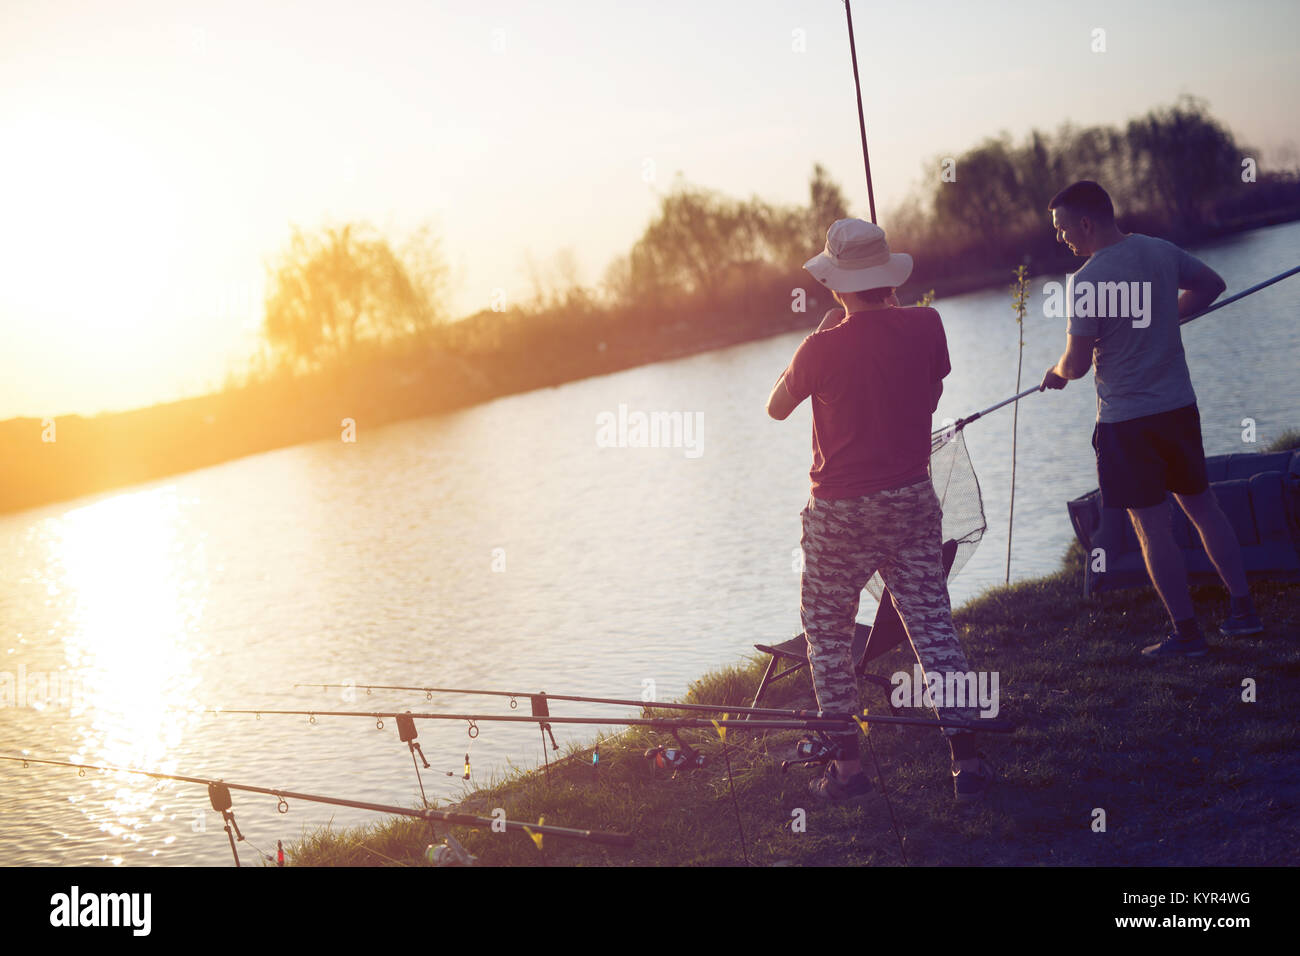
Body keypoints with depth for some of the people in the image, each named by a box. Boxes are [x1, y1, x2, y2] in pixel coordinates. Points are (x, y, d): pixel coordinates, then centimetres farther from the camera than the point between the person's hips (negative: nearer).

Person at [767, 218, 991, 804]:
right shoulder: (925, 327, -5)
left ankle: (847, 766, 11)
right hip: (911, 502, 3)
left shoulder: (824, 347, -15)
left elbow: (776, 408, 3)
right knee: (933, 628, 8)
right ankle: (967, 760, 5)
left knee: (827, 635, 11)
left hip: (839, 513, -3)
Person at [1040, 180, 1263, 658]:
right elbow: (1212, 284, 19)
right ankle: (1243, 609, 22)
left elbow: (1077, 363, -16)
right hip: (1178, 405, 7)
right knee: (1202, 506, 18)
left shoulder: (1086, 282, -18)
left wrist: (1058, 373, 7)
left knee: (1152, 526, 1)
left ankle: (1186, 632, 6)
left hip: (1125, 419, -7)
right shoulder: (1161, 252, 2)